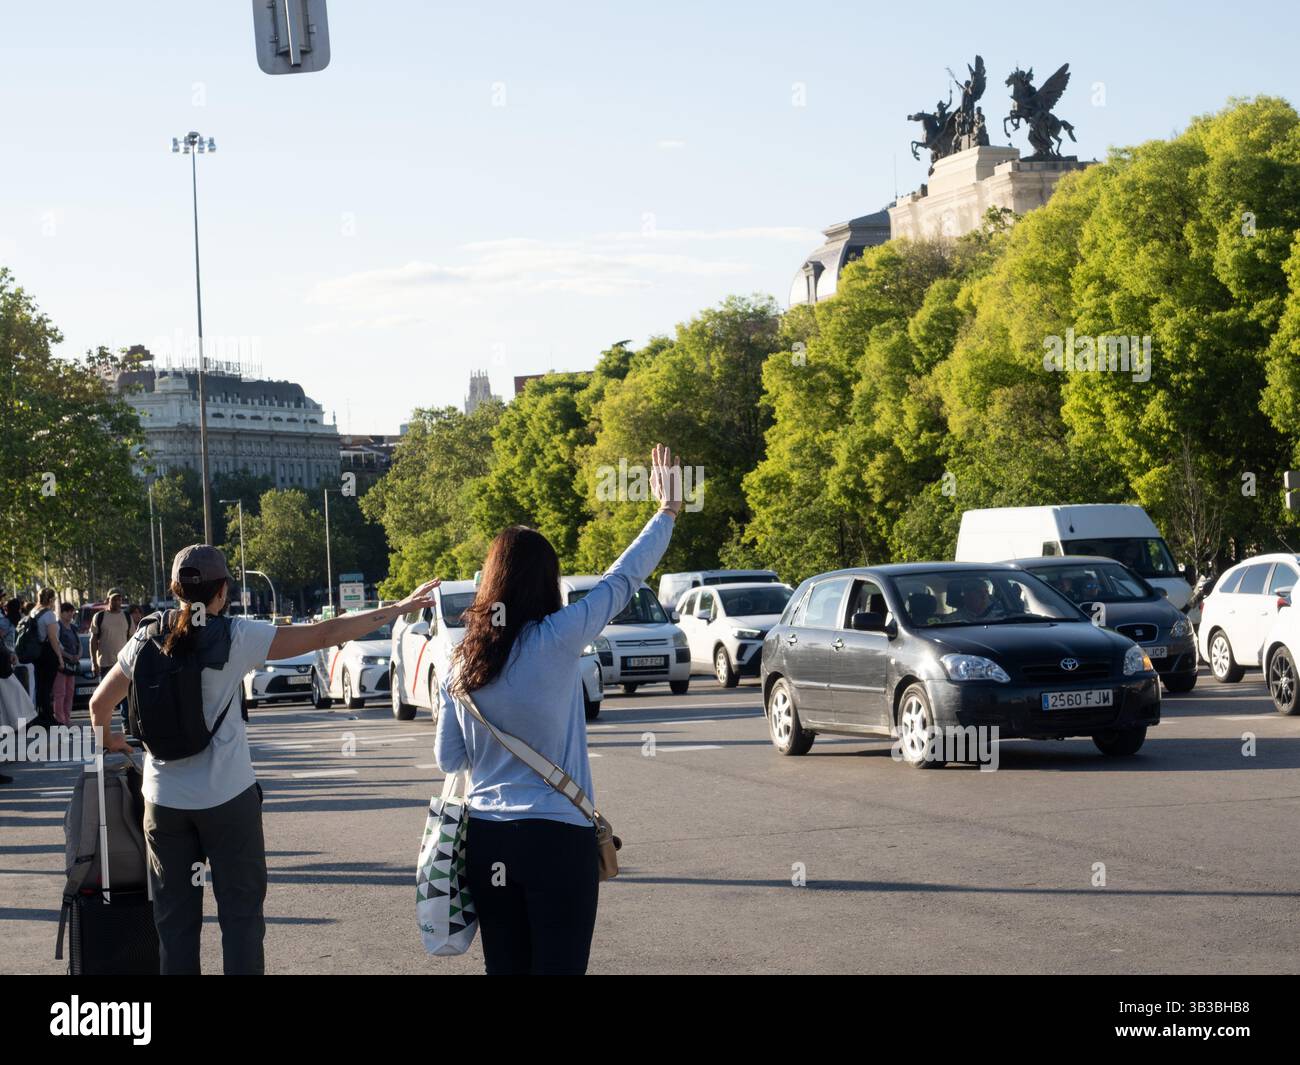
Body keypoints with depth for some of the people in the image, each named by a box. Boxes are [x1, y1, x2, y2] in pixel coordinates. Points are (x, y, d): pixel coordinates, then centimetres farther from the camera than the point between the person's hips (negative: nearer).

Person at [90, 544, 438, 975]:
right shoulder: (236, 637, -10)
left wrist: (108, 739, 32)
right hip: (227, 798, -3)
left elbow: (99, 703, 10)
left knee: (175, 920, 11)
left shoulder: (148, 640, 1)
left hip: (165, 800, 3)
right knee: (241, 915, 6)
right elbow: (324, 635, -10)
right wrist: (400, 609, -4)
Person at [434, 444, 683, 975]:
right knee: (558, 965, 1)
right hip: (557, 837, -4)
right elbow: (623, 578, 0)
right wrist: (667, 512, 12)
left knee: (506, 967, 11)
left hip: (485, 841, 5)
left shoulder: (461, 663, 3)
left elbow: (448, 760, 11)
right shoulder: (556, 640, -10)